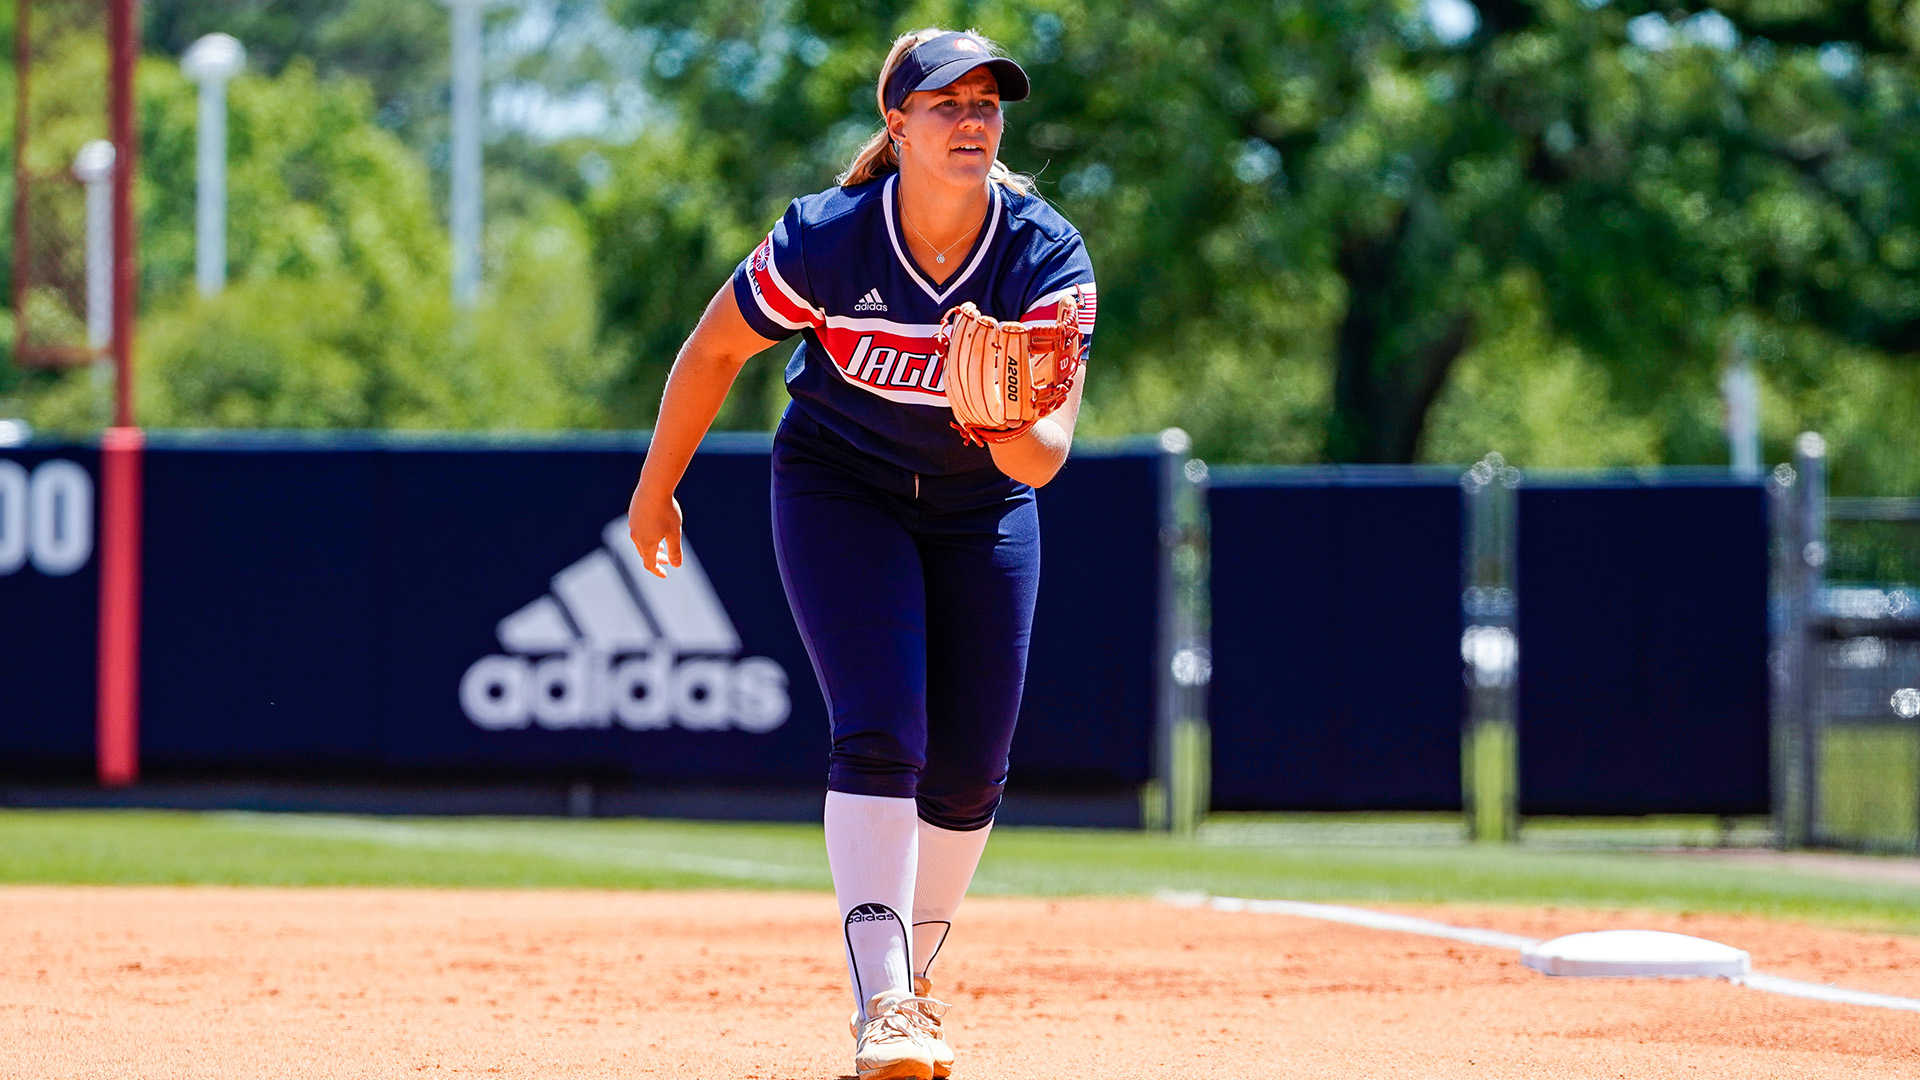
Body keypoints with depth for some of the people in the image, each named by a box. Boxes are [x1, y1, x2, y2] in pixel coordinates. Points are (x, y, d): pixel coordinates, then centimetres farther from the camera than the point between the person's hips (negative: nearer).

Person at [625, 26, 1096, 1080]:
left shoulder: (1047, 255, -22)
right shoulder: (826, 240, -25)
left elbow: (1046, 451, -30)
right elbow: (714, 350, -8)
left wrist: (1011, 431, -53)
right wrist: (655, 487, 1)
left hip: (981, 506, 3)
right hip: (837, 489, -3)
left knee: (970, 766, 2)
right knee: (881, 733, -20)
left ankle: (911, 975, 26)